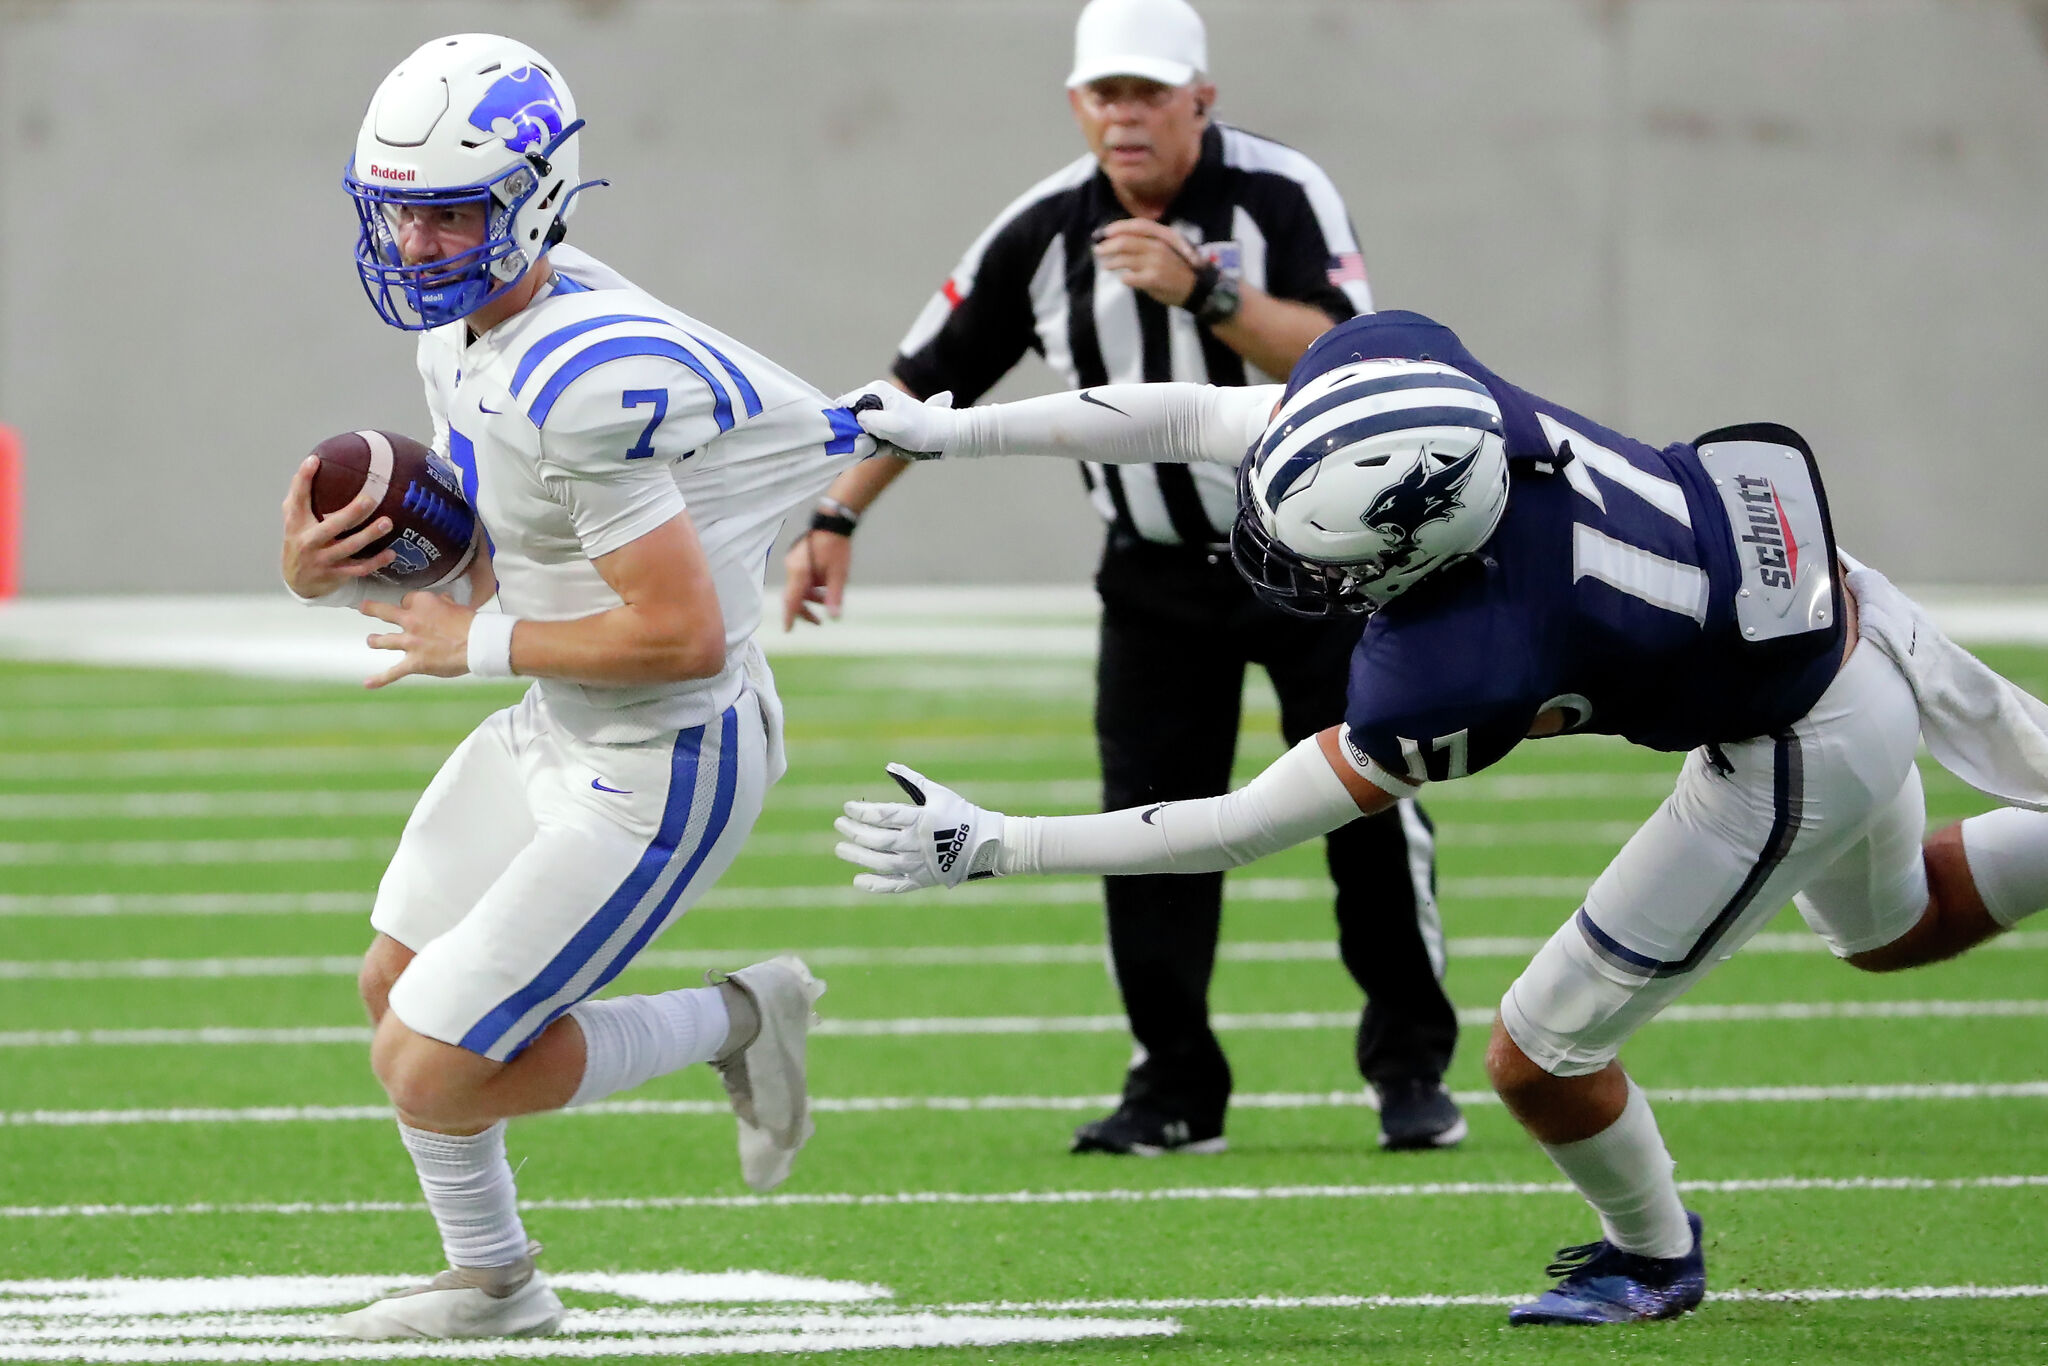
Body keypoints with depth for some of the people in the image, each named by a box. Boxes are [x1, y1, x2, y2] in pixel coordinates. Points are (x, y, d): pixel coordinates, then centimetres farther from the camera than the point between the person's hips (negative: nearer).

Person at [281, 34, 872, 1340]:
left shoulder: (580, 384, -30)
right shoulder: (466, 333, 1)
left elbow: (681, 635, -31)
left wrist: (477, 645, -17)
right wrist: (328, 572, -6)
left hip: (660, 768, -10)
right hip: (560, 731, 10)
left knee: (432, 1075, -7)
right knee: (398, 988, 22)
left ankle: (731, 1024, 10)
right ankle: (491, 1282, 39)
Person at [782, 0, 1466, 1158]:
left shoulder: (1282, 197, -15)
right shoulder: (1045, 233, -5)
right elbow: (931, 379, 3)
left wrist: (1203, 291, -37)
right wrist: (838, 517, -3)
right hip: (1159, 574, 3)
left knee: (1374, 809, -6)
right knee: (1148, 827, -3)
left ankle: (1412, 1068, 8)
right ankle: (1177, 1091, 4)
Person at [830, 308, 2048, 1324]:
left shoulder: (1465, 677, -39)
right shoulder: (1396, 368, -25)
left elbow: (1247, 828, -26)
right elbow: (1185, 419, -7)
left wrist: (990, 846, -24)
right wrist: (947, 433, -6)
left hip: (1799, 754, -7)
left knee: (1541, 1058, 8)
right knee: (1889, 926, 36)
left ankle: (1655, 1255, 36)